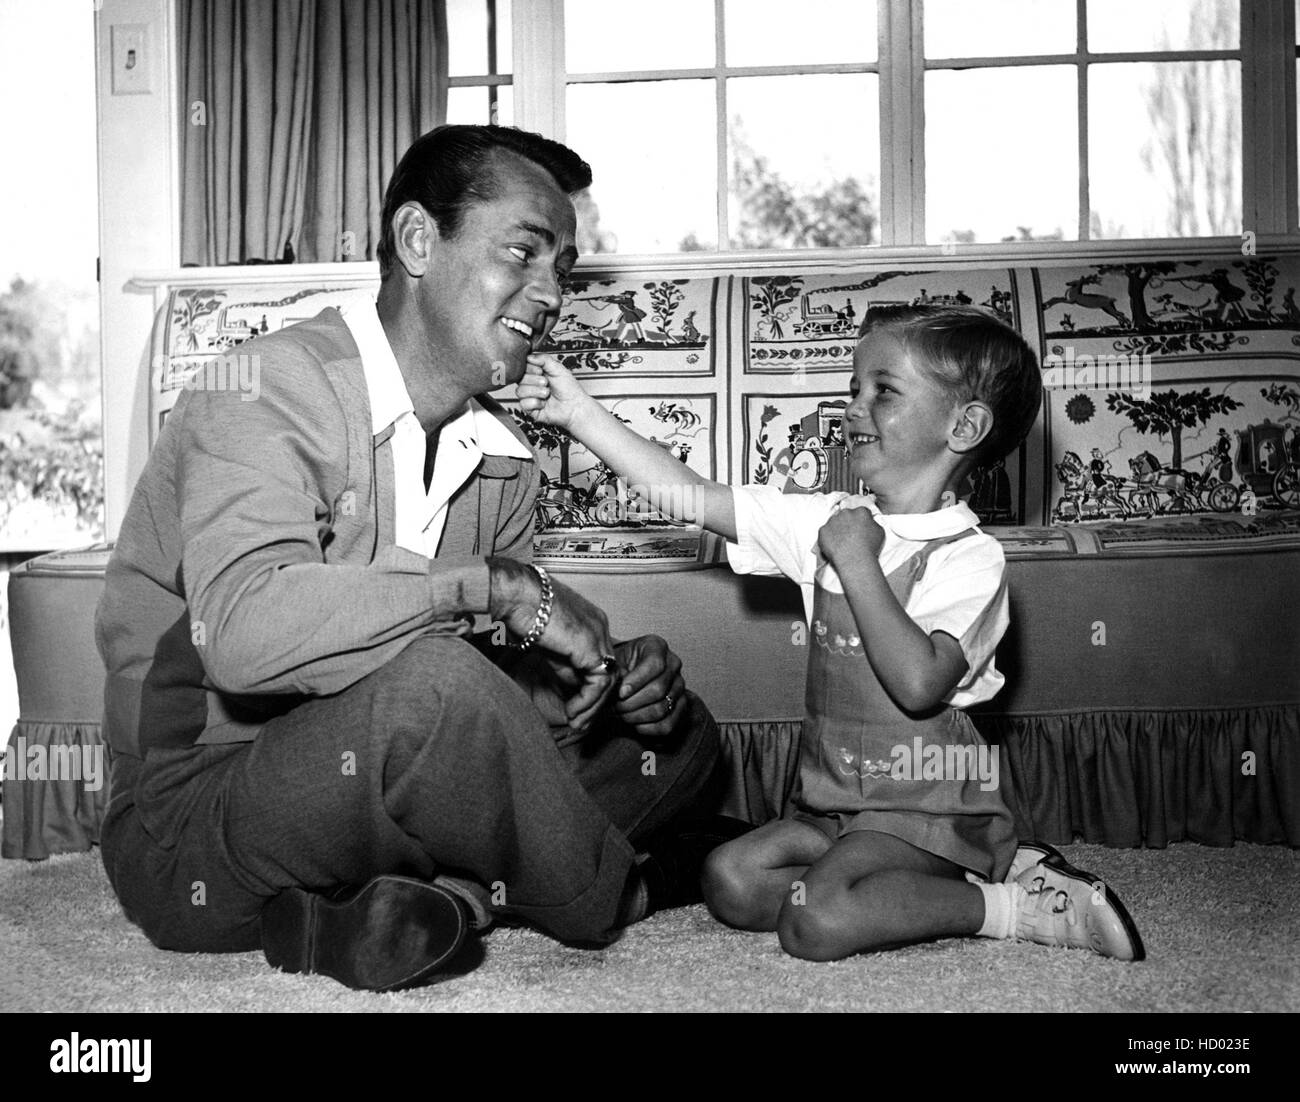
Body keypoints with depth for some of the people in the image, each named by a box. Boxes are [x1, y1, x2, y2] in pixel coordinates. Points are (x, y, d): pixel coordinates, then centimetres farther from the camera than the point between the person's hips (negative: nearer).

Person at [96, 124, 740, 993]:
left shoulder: (502, 456, 9)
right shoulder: (276, 387, -15)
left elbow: (512, 677, 9)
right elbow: (240, 630, -33)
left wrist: (613, 677, -12)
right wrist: (490, 586, -30)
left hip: (373, 786, 8)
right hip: (189, 830, -8)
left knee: (677, 734, 3)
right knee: (432, 685, -36)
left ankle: (412, 900, -18)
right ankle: (616, 903, -8)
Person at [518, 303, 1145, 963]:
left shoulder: (970, 558, -14)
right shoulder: (834, 522, 4)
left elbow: (917, 682, -29)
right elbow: (691, 498, 2)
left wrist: (857, 561, -20)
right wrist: (579, 412, -2)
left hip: (926, 803, -7)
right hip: (831, 799, 7)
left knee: (815, 920, -25)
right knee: (730, 882, -10)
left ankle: (1013, 905, -8)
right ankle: (929, 885, -1)